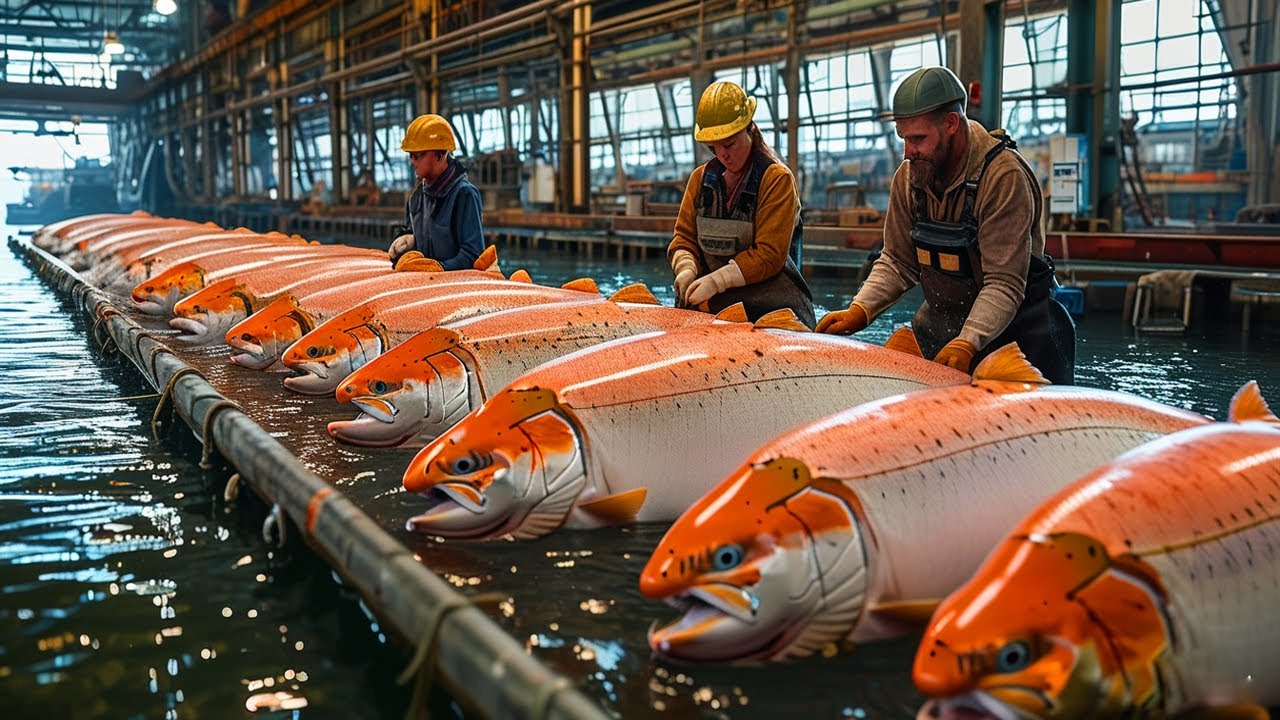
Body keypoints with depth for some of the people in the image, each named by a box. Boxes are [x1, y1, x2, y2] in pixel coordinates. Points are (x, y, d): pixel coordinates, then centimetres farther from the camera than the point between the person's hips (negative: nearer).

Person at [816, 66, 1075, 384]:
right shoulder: (908, 177, -3)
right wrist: (859, 311, -12)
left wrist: (967, 344, -38)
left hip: (1012, 326, -5)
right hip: (939, 326, 5)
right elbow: (898, 263, 4)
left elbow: (1004, 285, -26)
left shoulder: (1005, 177, -22)